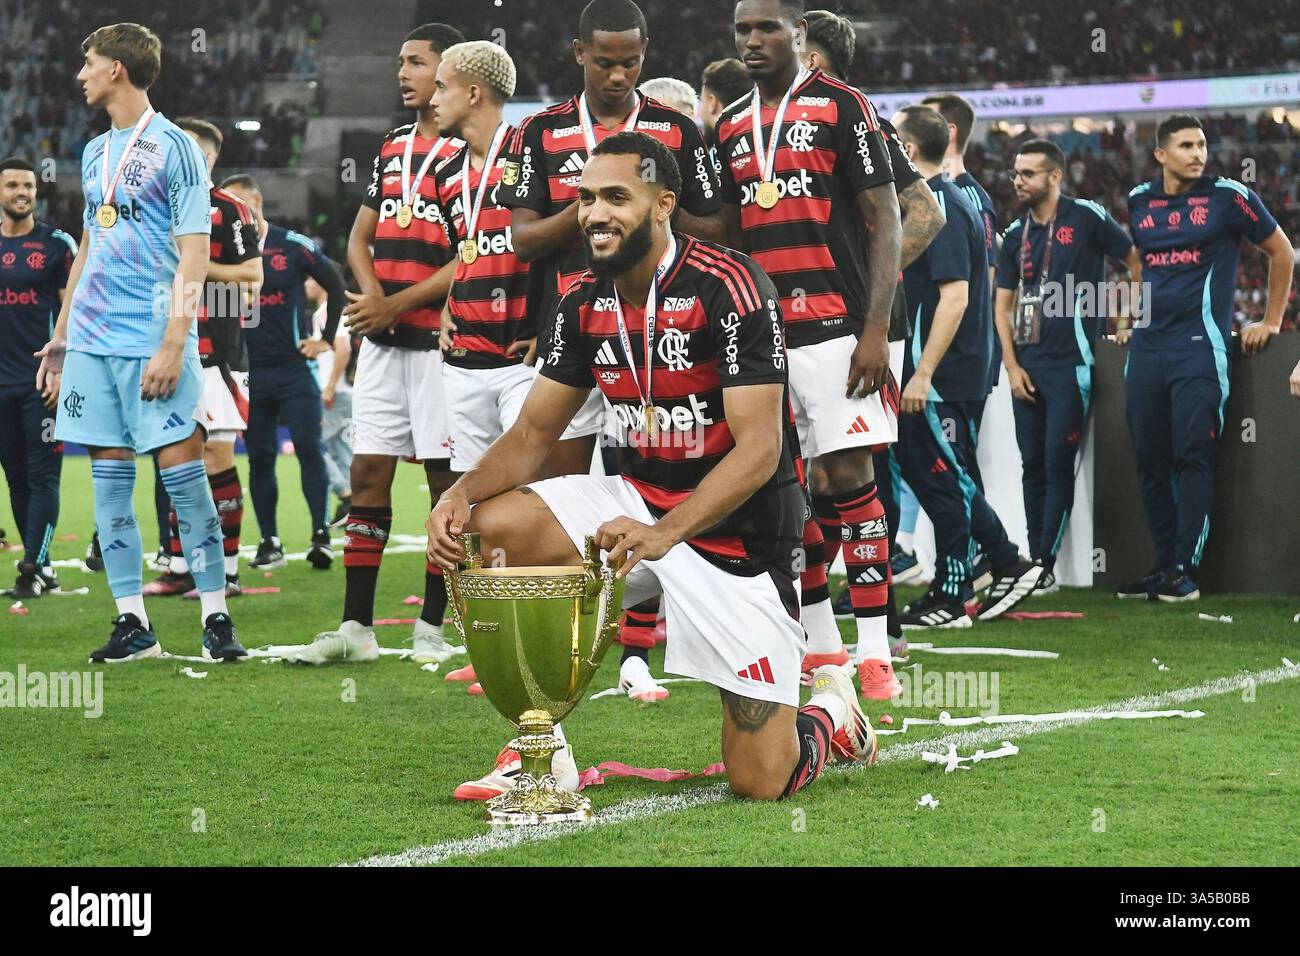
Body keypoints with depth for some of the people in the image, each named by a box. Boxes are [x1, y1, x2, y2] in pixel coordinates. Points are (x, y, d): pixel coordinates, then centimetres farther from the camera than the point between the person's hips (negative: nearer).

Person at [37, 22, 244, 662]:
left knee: (183, 472, -7)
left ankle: (215, 615, -1)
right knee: (109, 477, 5)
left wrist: (173, 346, -16)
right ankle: (132, 622, 9)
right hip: (92, 341, 7)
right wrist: (61, 335, 19)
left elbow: (193, 258, -9)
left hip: (153, 339, -7)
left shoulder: (174, 147, -5)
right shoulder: (94, 153, 16)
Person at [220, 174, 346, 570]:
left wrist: (327, 338, 5)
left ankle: (321, 536, -9)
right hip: (249, 371, 2)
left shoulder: (294, 247, -3)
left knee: (309, 448, -9)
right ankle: (269, 543, 11)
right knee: (259, 458, 5)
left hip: (294, 366, -2)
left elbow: (336, 287, 8)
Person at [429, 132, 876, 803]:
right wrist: (463, 492, -16)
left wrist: (662, 533, -39)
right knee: (492, 526, -19)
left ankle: (830, 711, 27)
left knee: (761, 781, -12)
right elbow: (533, 432, 6)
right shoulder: (585, 302, 1)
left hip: (736, 532, -6)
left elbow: (759, 450, -25)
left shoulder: (729, 289, -20)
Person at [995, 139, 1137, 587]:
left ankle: (1045, 562, -5)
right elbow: (1003, 306, 13)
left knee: (1057, 465, -7)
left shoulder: (1086, 218, -6)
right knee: (1032, 466, 9)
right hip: (1028, 365, 6)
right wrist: (1012, 366, 4)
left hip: (1070, 363, -6)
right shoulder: (1016, 235, 11)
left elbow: (1137, 260, 0)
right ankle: (1033, 557, 14)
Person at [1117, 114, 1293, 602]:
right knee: (1150, 461, 5)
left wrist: (1271, 322, 5)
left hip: (1199, 345, -5)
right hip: (1147, 347, 5)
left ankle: (1185, 571, -8)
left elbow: (1281, 252, 6)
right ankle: (1163, 565, 12)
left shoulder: (1228, 197, -3)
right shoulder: (1139, 202, 11)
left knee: (1192, 457, -9)